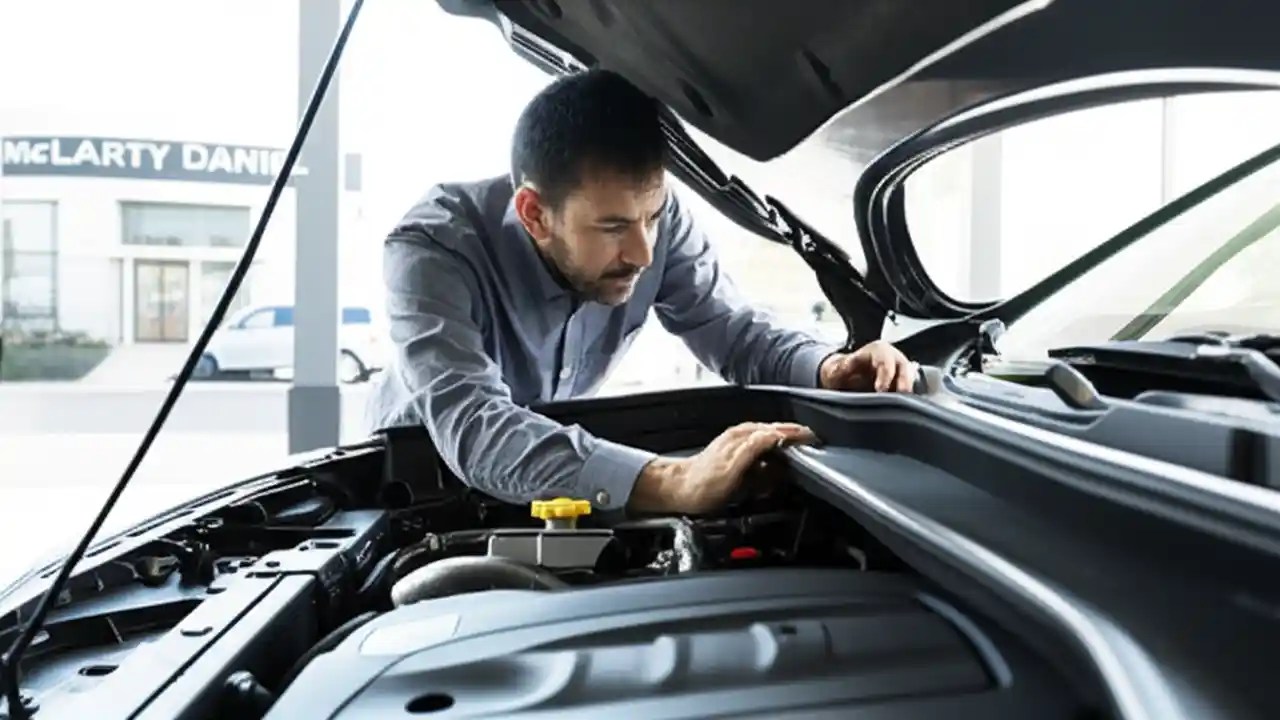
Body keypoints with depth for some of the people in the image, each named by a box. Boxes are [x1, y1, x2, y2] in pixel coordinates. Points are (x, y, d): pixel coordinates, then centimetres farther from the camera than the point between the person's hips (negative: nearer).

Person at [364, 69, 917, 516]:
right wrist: (670, 483, -56)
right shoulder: (432, 247, -31)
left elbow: (736, 334, -8)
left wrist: (827, 369, -29)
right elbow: (470, 428, -44)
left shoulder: (655, 217, -19)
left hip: (557, 448, 3)